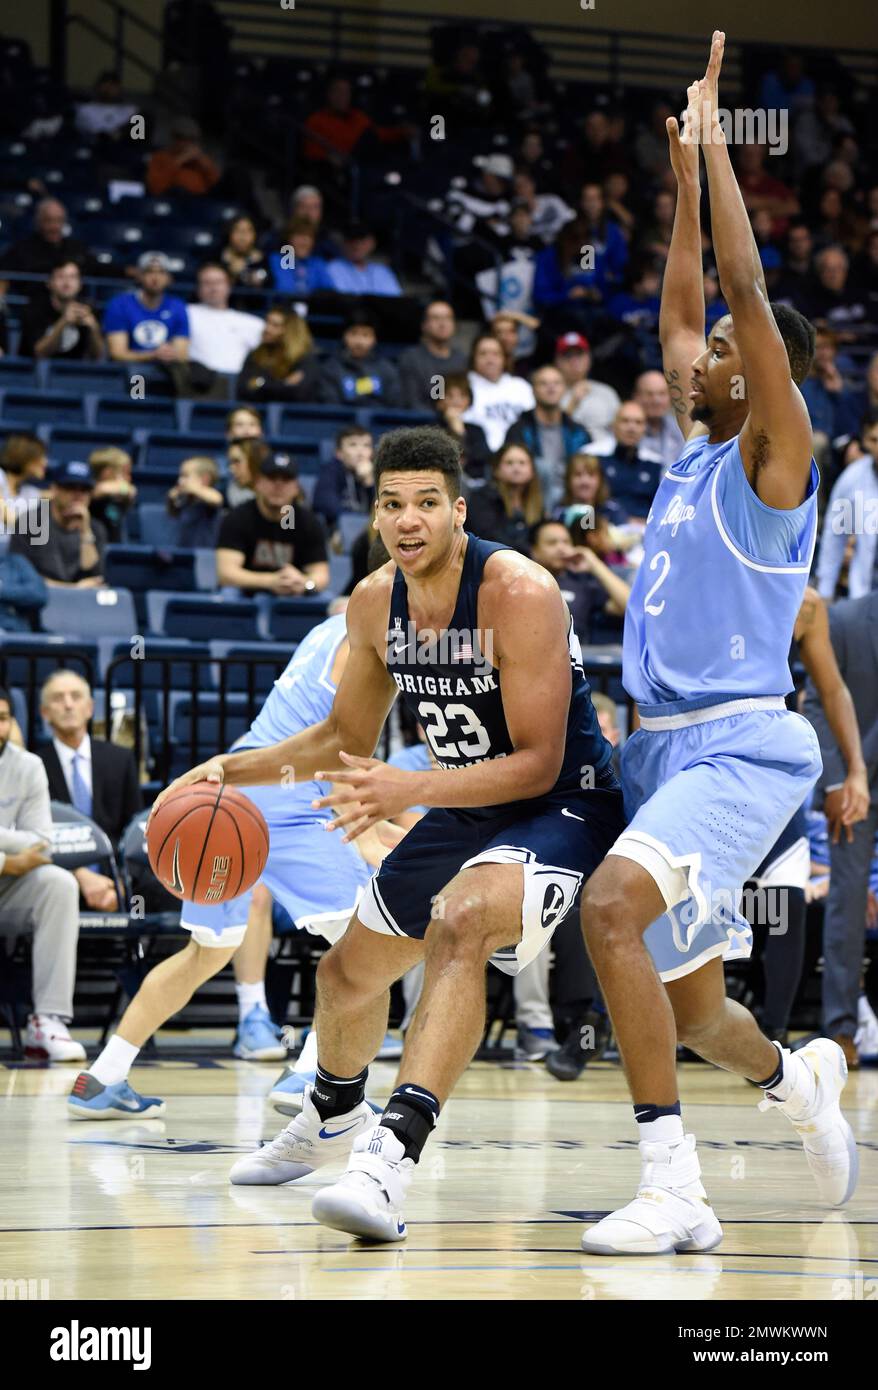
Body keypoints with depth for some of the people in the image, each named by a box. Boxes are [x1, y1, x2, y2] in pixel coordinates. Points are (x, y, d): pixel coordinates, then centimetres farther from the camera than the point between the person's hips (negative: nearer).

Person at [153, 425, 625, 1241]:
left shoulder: (519, 593, -26)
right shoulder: (374, 605, -3)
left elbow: (537, 765, -27)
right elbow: (346, 738, 13)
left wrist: (409, 790, -38)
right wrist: (236, 769, -1)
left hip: (560, 808, -8)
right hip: (466, 809, 8)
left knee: (460, 921, -37)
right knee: (347, 972, 19)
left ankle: (391, 1159, -46)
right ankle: (332, 1118, 52)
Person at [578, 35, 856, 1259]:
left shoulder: (771, 455, -6)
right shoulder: (698, 448, 14)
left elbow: (749, 288, -15)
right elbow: (684, 305, 25)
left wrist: (714, 139, -11)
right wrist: (682, 174, 21)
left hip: (738, 747, -9)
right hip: (667, 744, 9)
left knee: (614, 907, -30)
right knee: (688, 1006, 13)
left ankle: (672, 1183, -30)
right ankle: (801, 1080, 43)